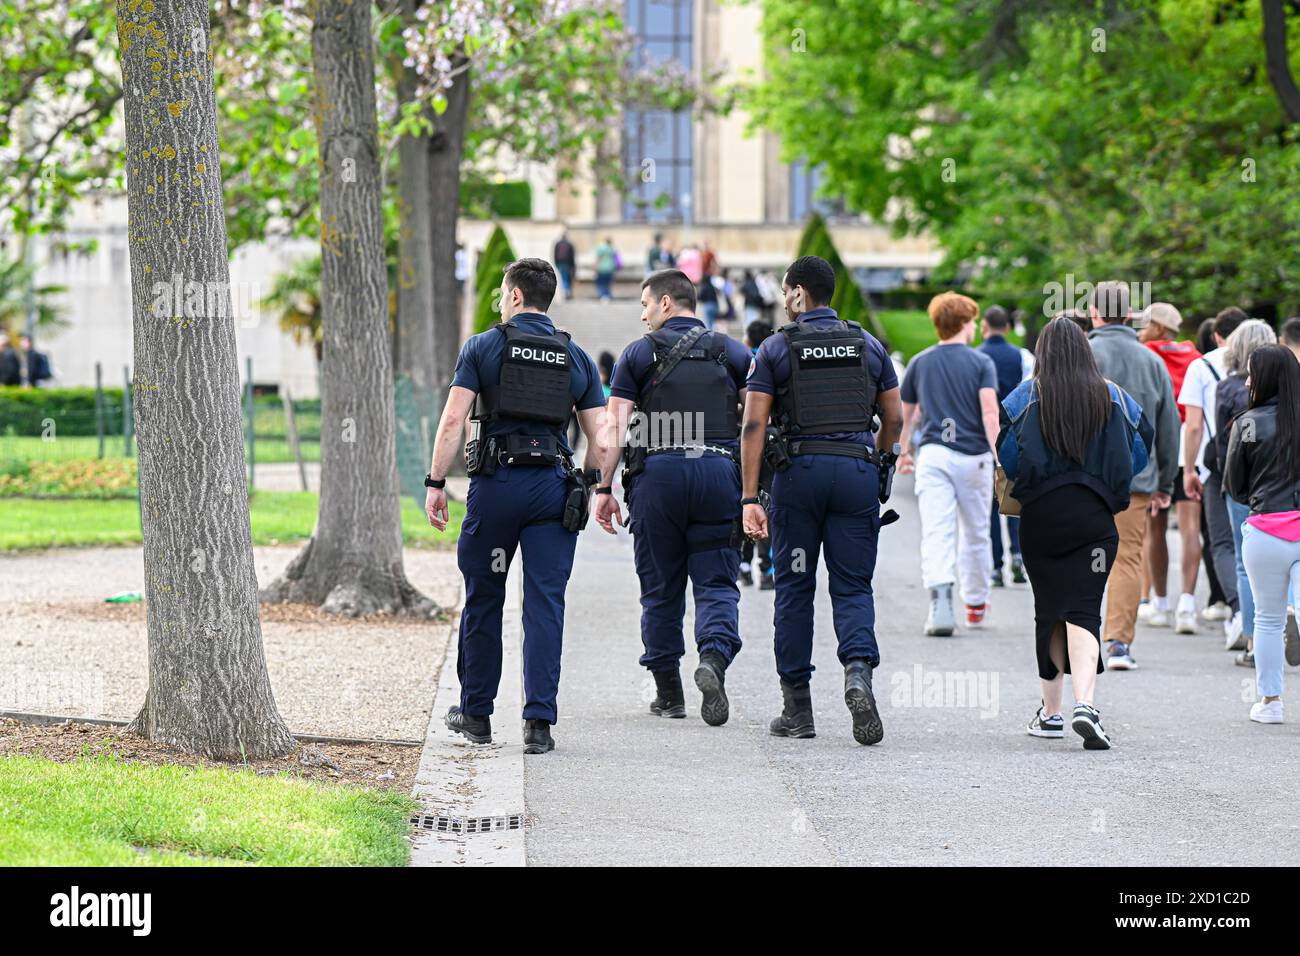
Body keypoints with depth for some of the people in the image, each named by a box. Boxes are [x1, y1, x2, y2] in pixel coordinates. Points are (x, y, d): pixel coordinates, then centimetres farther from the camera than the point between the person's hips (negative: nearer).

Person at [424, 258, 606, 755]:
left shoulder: (482, 347, 2)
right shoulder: (577, 358, 11)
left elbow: (452, 421, -6)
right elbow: (599, 439, 7)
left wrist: (436, 482, -2)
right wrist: (593, 491, 17)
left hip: (496, 481, -2)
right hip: (554, 484, 2)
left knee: (483, 600, 11)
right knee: (545, 604, 0)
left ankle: (476, 713, 21)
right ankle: (539, 722, -7)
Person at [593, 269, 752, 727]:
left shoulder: (639, 354, 7)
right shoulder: (733, 353, 12)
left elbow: (614, 426, 0)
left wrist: (604, 488, 1)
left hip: (657, 471, -1)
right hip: (720, 470, 1)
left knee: (661, 587, 9)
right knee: (717, 583, 2)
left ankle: (668, 692, 13)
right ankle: (714, 657, -26)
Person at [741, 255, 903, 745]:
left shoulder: (775, 349, 1)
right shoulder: (868, 345, 9)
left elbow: (754, 425, -6)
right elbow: (894, 418, 11)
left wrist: (750, 498, -7)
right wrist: (879, 464, 29)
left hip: (798, 470, -2)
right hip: (858, 470, 2)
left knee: (794, 588, 7)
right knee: (853, 586, 5)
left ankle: (796, 709, 9)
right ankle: (858, 670, -24)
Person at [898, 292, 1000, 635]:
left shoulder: (919, 364, 11)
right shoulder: (981, 363, 0)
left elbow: (905, 414, 20)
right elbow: (989, 413, -12)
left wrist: (904, 452, 35)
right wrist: (1000, 458, -17)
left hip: (932, 453, 1)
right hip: (973, 456, -1)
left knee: (936, 532, -9)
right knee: (976, 532, 15)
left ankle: (941, 598, -29)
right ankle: (976, 602, 29)